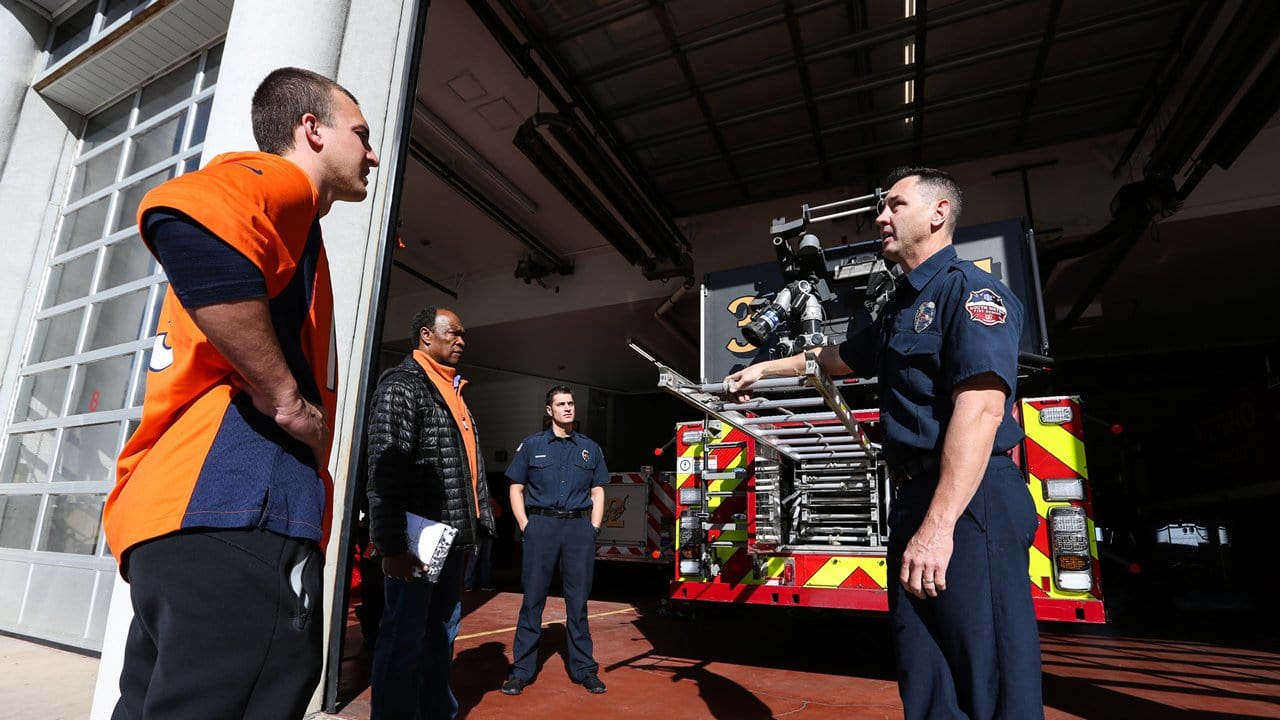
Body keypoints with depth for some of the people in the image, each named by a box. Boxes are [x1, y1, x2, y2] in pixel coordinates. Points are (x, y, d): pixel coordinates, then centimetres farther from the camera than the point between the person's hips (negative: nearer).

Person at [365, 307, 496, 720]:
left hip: (452, 538, 8)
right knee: (404, 639, 3)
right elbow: (384, 471, -17)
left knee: (442, 633, 16)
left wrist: (478, 525, 14)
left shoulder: (454, 394, 19)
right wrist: (391, 546, -20)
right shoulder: (403, 386, -8)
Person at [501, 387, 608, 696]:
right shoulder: (531, 445, 5)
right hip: (541, 525, -1)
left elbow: (597, 491, 11)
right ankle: (521, 670, 15)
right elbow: (516, 489, 6)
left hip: (579, 527, 1)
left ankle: (584, 668, 20)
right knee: (533, 599, 4)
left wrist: (593, 528, 2)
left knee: (578, 600, 8)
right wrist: (526, 526, -3)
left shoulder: (590, 448, 10)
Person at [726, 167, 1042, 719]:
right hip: (916, 500, 9)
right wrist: (763, 369, 41)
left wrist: (938, 525, -27)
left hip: (968, 505, -9)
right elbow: (837, 357, 36)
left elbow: (981, 407, -22)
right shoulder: (901, 306, 20)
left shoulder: (969, 288, -9)